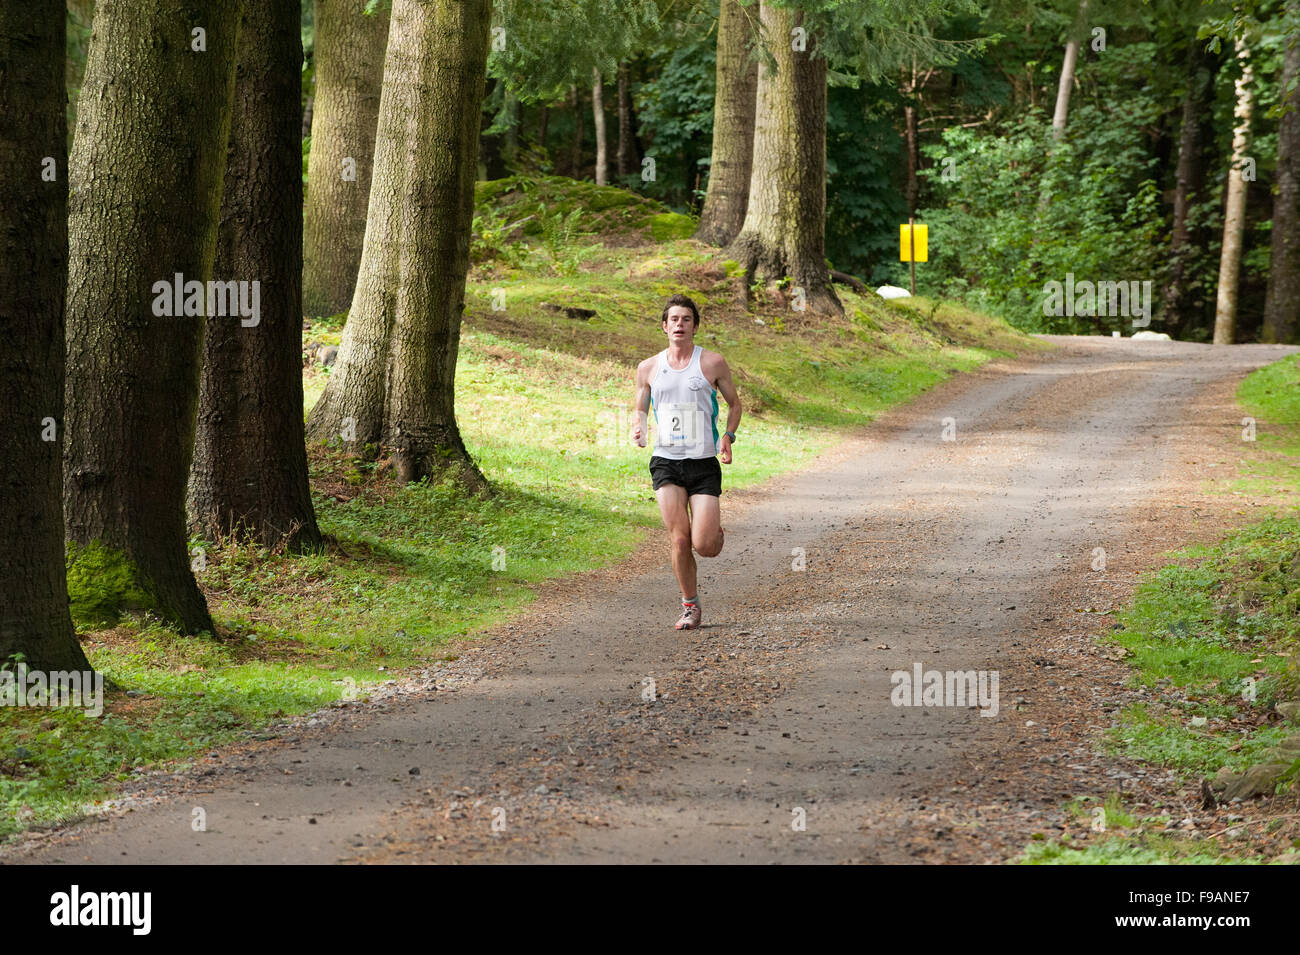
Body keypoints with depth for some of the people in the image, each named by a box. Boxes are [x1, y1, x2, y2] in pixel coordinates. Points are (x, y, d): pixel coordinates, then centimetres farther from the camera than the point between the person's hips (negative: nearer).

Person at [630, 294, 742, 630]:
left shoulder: (712, 363, 2)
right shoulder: (649, 368, 8)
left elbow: (734, 403, 13)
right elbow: (640, 409, 19)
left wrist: (728, 436, -5)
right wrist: (637, 427, -5)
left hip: (704, 464, -2)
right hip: (666, 462, 2)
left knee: (704, 546, -9)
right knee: (679, 541, -10)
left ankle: (715, 530, 28)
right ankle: (690, 606, 7)